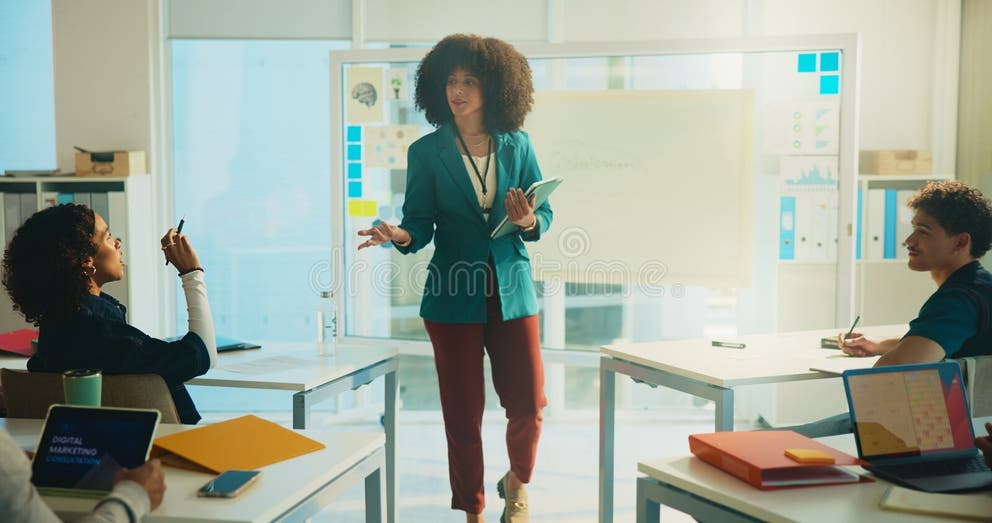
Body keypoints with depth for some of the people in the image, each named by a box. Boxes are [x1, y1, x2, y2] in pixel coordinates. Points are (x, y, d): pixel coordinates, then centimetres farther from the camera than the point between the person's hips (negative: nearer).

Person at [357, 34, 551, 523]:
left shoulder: (517, 145, 3)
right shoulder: (426, 152, -1)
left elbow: (544, 215, 7)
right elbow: (421, 225, -2)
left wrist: (529, 222, -15)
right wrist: (400, 235, -24)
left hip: (512, 290, 2)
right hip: (454, 297, -1)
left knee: (528, 406, 4)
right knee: (463, 414, 5)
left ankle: (516, 483, 35)